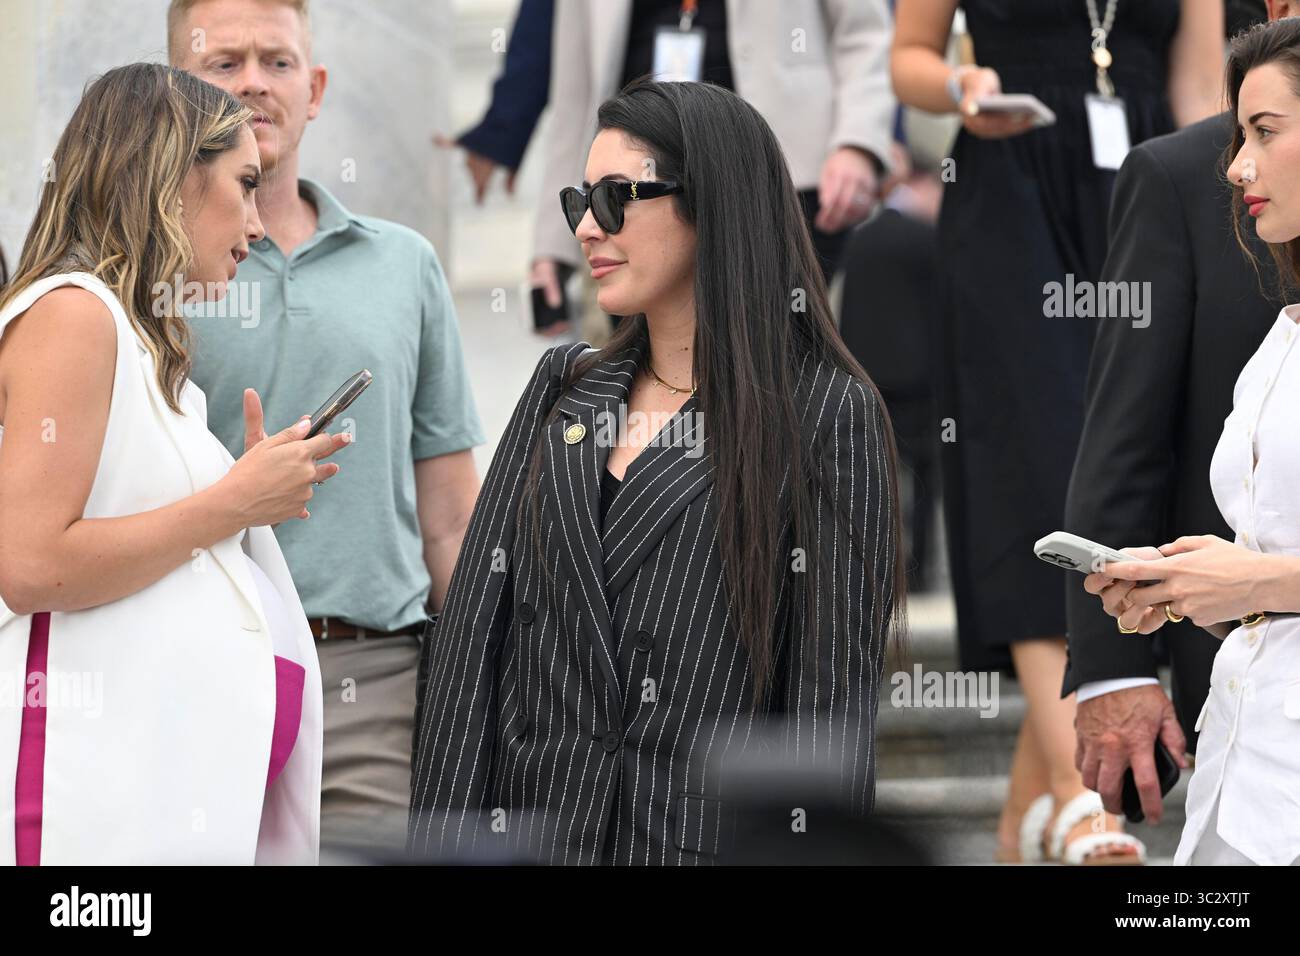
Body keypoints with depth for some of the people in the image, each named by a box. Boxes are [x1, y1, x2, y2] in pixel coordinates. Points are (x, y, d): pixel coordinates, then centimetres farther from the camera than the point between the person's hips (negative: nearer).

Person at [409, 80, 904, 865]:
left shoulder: (826, 415, -4)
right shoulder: (563, 393, 12)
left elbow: (834, 693, -8)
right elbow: (474, 632, 6)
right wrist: (443, 839, -2)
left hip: (706, 839, -5)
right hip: (531, 829, 5)